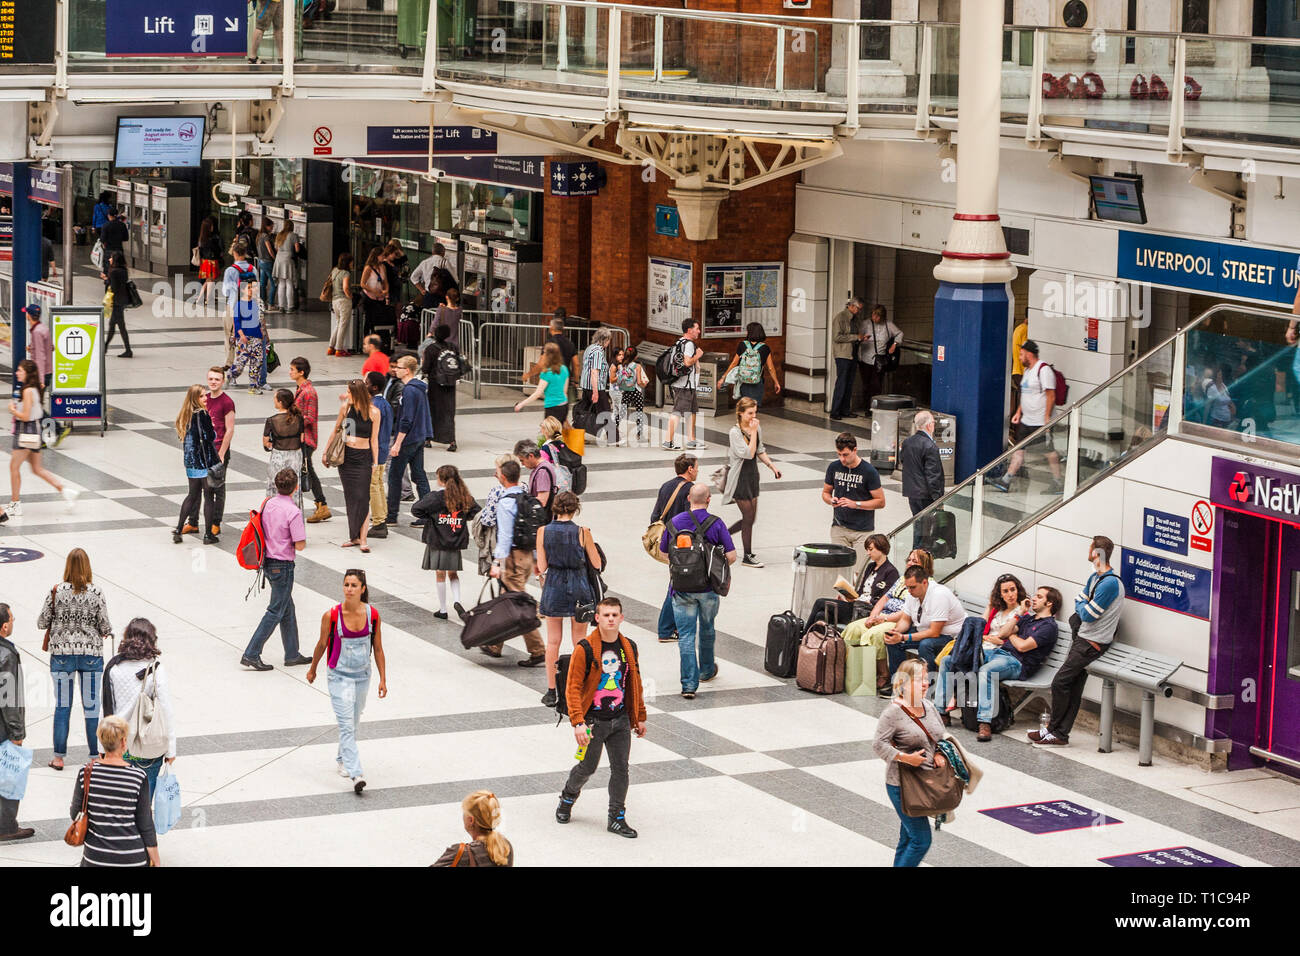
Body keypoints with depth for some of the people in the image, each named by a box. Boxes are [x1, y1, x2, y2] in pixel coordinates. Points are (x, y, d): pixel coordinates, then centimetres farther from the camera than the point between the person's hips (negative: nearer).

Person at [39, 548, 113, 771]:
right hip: (91, 654, 0)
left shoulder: (57, 592, -8)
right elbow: (105, 627, -7)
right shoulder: (96, 592, -10)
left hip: (62, 654, 0)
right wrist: (107, 631, 15)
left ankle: (59, 757, 14)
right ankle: (95, 756, 15)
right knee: (92, 706, 9)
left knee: (62, 706, 9)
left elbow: (42, 623, -2)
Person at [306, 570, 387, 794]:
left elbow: (377, 648, 2)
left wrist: (383, 679, 2)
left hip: (362, 675, 4)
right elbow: (322, 644, 0)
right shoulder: (331, 616, -15)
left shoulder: (373, 615, -8)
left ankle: (343, 759, 41)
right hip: (339, 676, -3)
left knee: (353, 723, 18)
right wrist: (312, 669, 13)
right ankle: (355, 774, -18)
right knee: (346, 725, -12)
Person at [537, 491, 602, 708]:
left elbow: (542, 567, -5)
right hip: (579, 587, -1)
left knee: (553, 641, 11)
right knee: (579, 641, 11)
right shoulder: (582, 533, -10)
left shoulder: (544, 531, -7)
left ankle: (551, 691, 12)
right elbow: (597, 564, -3)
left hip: (553, 586, 1)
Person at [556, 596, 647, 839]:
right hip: (594, 721, -4)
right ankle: (568, 797, 36)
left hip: (621, 720, 4)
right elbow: (573, 688, -13)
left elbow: (636, 685, 14)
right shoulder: (585, 649, -13)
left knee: (621, 769, 2)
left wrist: (640, 717, 15)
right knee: (588, 767, 7)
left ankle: (617, 818, 13)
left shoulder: (629, 648, 4)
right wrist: (578, 723, -20)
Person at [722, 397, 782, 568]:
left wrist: (772, 466, 7)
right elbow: (748, 453, -26)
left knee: (750, 518, 12)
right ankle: (748, 556, 11)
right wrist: (753, 432, -23)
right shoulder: (735, 432, -18)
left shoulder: (757, 429, 4)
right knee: (748, 517, -2)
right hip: (739, 478, -8)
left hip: (752, 476, 8)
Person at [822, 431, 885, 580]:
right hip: (839, 528, 3)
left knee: (857, 573, -12)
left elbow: (880, 502, -4)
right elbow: (826, 492, 19)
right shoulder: (834, 468, 5)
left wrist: (856, 504, -16)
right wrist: (831, 500, -5)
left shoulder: (869, 471, -8)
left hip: (863, 530, -3)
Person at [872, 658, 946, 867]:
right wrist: (905, 758, -27)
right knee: (921, 840, -10)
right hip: (902, 785, -8)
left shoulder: (929, 707, 9)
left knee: (907, 839, 15)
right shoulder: (893, 711, -15)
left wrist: (940, 754, 1)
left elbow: (941, 736, 21)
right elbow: (879, 744, -20)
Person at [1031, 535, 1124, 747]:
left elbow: (1088, 615, -18)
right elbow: (1079, 601, 20)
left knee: (1060, 682, -10)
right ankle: (1060, 734, 9)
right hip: (1082, 638, 10)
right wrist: (1082, 606, -1)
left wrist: (1081, 606, 2)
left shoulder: (1110, 583, -20)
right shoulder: (1095, 577, 13)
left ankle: (1055, 731, -1)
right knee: (1074, 688, 8)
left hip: (1091, 643, -10)